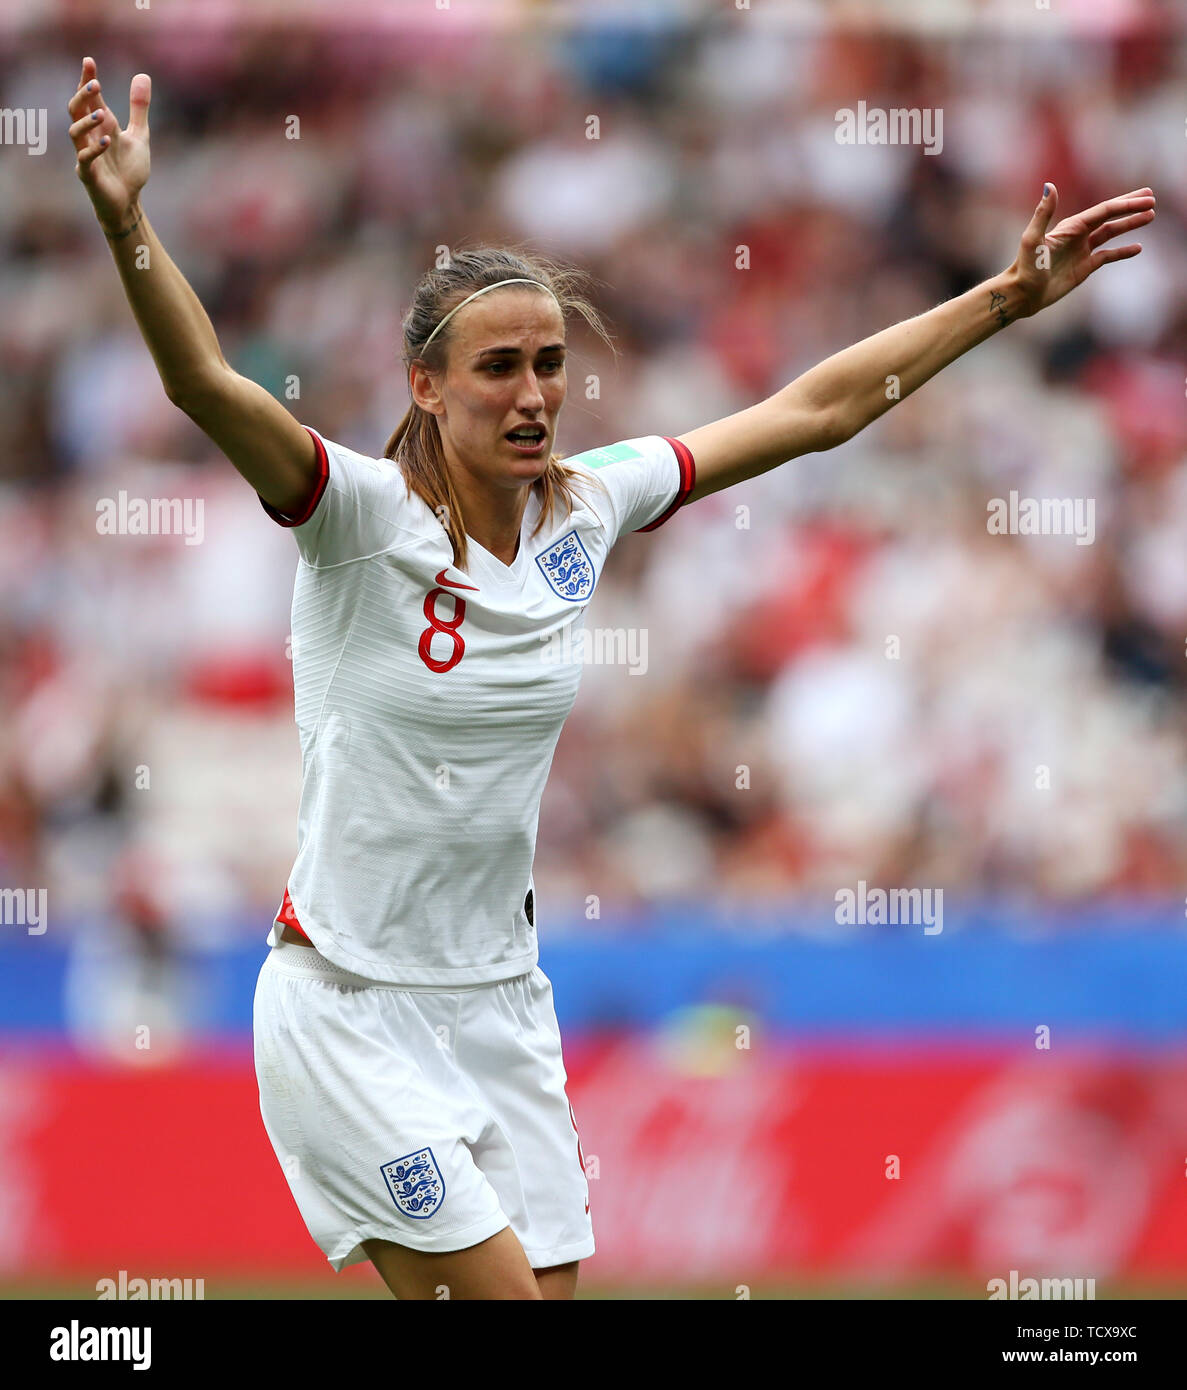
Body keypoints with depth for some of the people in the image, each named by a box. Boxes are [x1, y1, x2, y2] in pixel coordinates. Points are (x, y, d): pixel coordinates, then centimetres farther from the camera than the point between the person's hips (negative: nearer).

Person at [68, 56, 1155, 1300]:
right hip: (349, 1008, -6)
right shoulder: (362, 516, -14)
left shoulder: (584, 508, 2)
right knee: (498, 1295, -11)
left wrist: (1011, 297, 11)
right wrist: (125, 222, -47)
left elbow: (812, 411, 10)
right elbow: (206, 385, -31)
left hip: (501, 1002, 6)